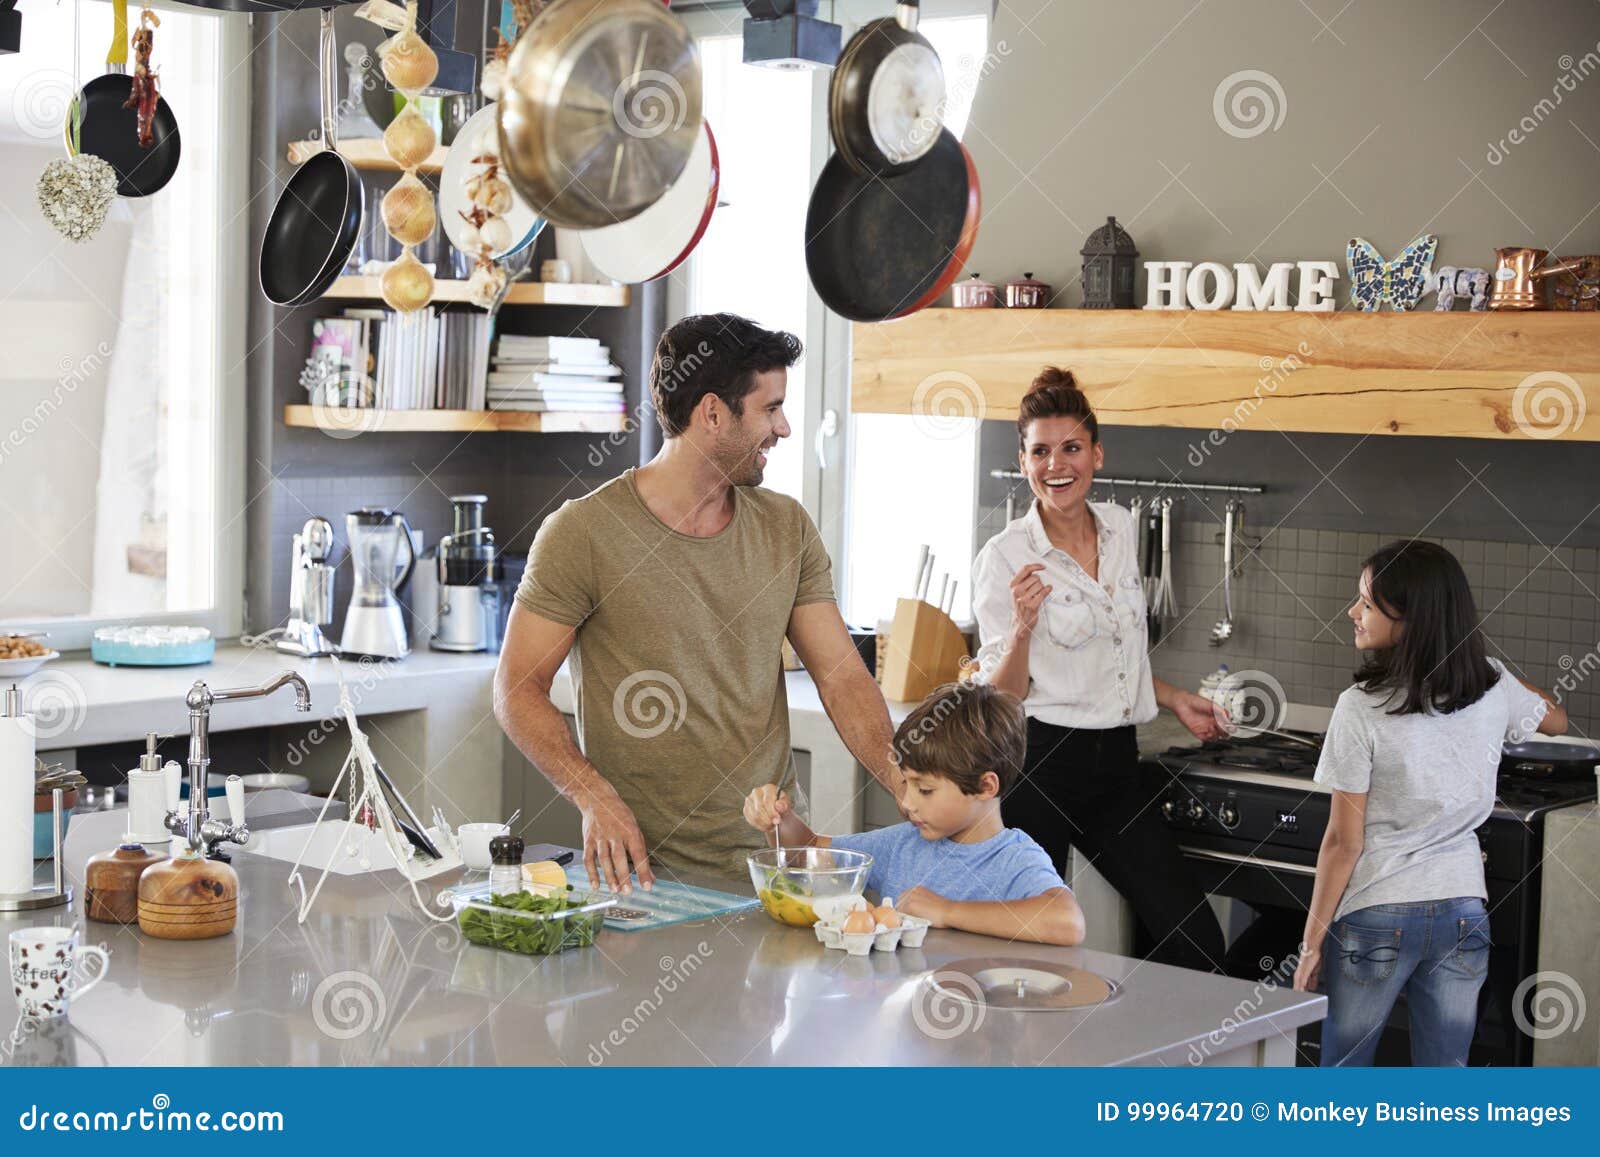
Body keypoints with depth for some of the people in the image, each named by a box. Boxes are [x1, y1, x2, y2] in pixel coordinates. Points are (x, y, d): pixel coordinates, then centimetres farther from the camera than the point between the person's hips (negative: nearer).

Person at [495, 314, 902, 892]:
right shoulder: (583, 533, -8)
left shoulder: (787, 528, 7)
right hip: (641, 866, -4)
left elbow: (843, 679, 4)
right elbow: (518, 690, -7)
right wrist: (595, 797, -22)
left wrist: (911, 788, -11)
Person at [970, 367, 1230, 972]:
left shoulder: (1121, 528, 9)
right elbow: (1000, 696, -10)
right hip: (1039, 767, -5)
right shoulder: (1005, 556, -8)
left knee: (1198, 943, -1)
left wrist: (1175, 699, 20)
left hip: (1114, 764, 5)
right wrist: (1022, 628, -26)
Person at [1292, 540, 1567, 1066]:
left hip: (1377, 920, -5)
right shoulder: (1493, 687, -3)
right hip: (1462, 914, 5)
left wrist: (1312, 942, -3)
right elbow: (1555, 720, 22)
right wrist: (1478, 658, 29)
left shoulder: (1362, 710, -17)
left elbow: (1344, 842, -12)